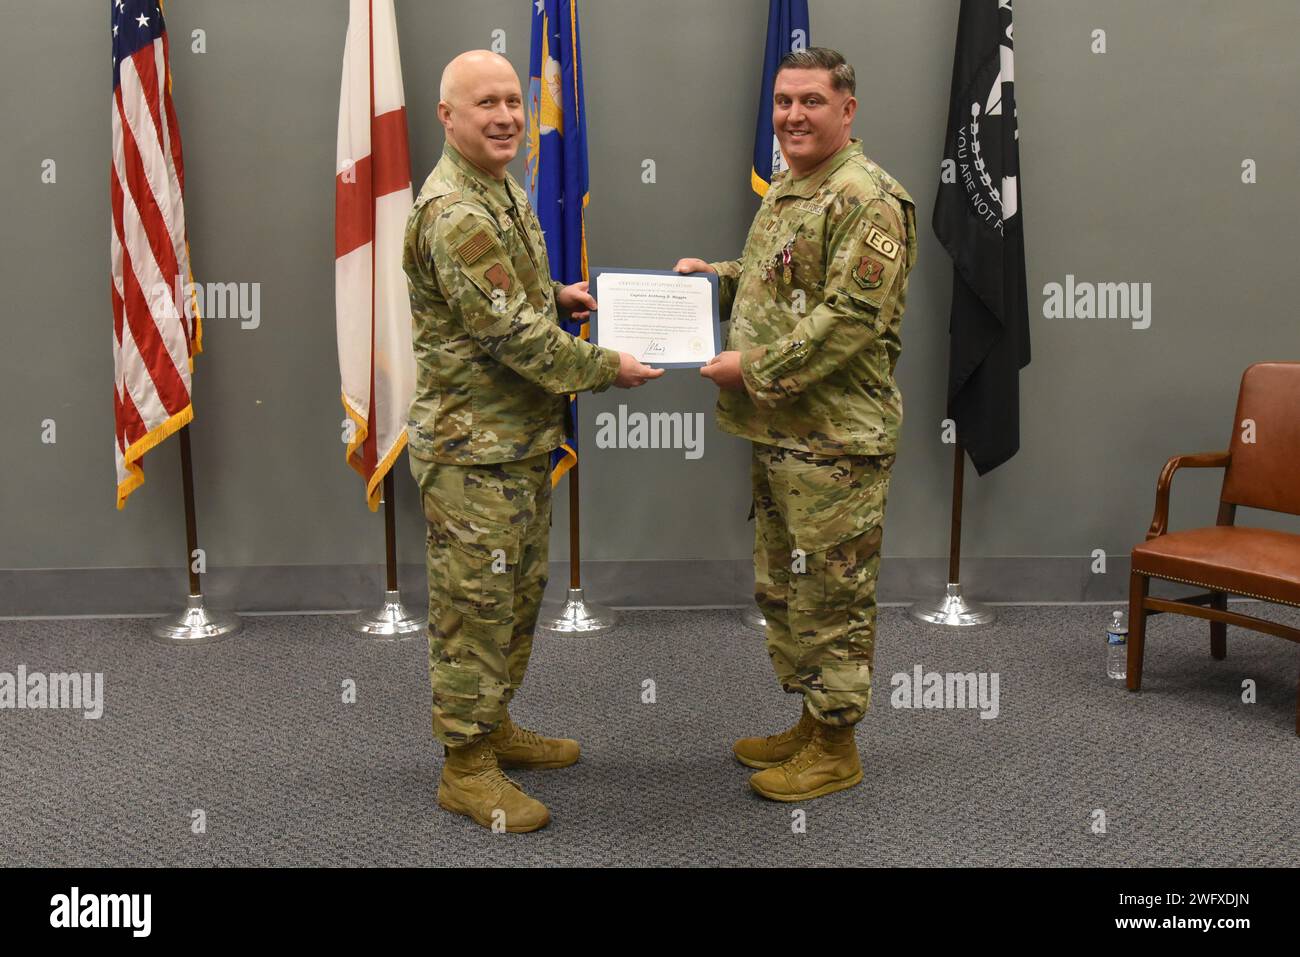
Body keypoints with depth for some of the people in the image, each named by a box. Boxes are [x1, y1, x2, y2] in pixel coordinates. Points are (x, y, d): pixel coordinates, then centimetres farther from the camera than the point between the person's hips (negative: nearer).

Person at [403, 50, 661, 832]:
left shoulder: (504, 190, 12)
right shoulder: (452, 212, -21)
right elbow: (512, 333, -25)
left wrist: (554, 294, 11)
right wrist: (607, 370, -16)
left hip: (524, 437, 10)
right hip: (474, 449, -10)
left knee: (520, 592, 19)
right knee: (475, 605, 0)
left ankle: (495, 725, 35)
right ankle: (467, 767, 13)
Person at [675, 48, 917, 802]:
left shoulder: (868, 199, -15)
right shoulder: (788, 189, 16)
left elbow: (852, 318, -23)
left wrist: (754, 370, -20)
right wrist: (715, 276, 13)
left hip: (836, 438, -10)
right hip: (778, 431, 10)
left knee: (830, 593, 0)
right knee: (782, 585, 18)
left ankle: (836, 748, 15)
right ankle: (810, 723, 33)